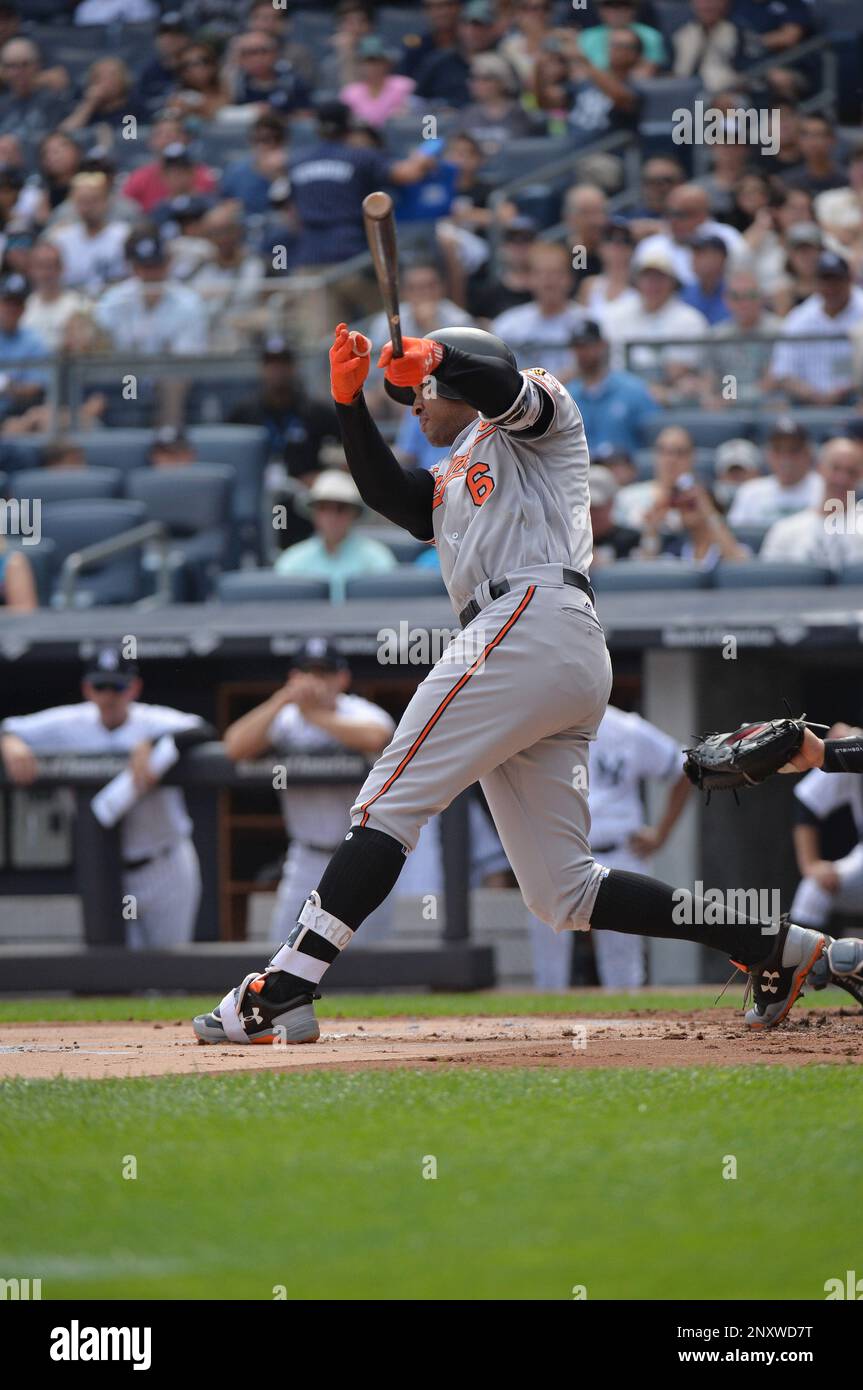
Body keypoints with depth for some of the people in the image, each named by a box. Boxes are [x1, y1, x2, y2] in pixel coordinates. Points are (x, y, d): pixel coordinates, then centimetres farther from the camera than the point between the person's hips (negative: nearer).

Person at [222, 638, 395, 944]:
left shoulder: (361, 713, -9)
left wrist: (316, 715, -29)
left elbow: (376, 738, -34)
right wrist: (284, 699, -27)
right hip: (308, 859, 2)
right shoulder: (284, 719, -3)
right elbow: (235, 747, -22)